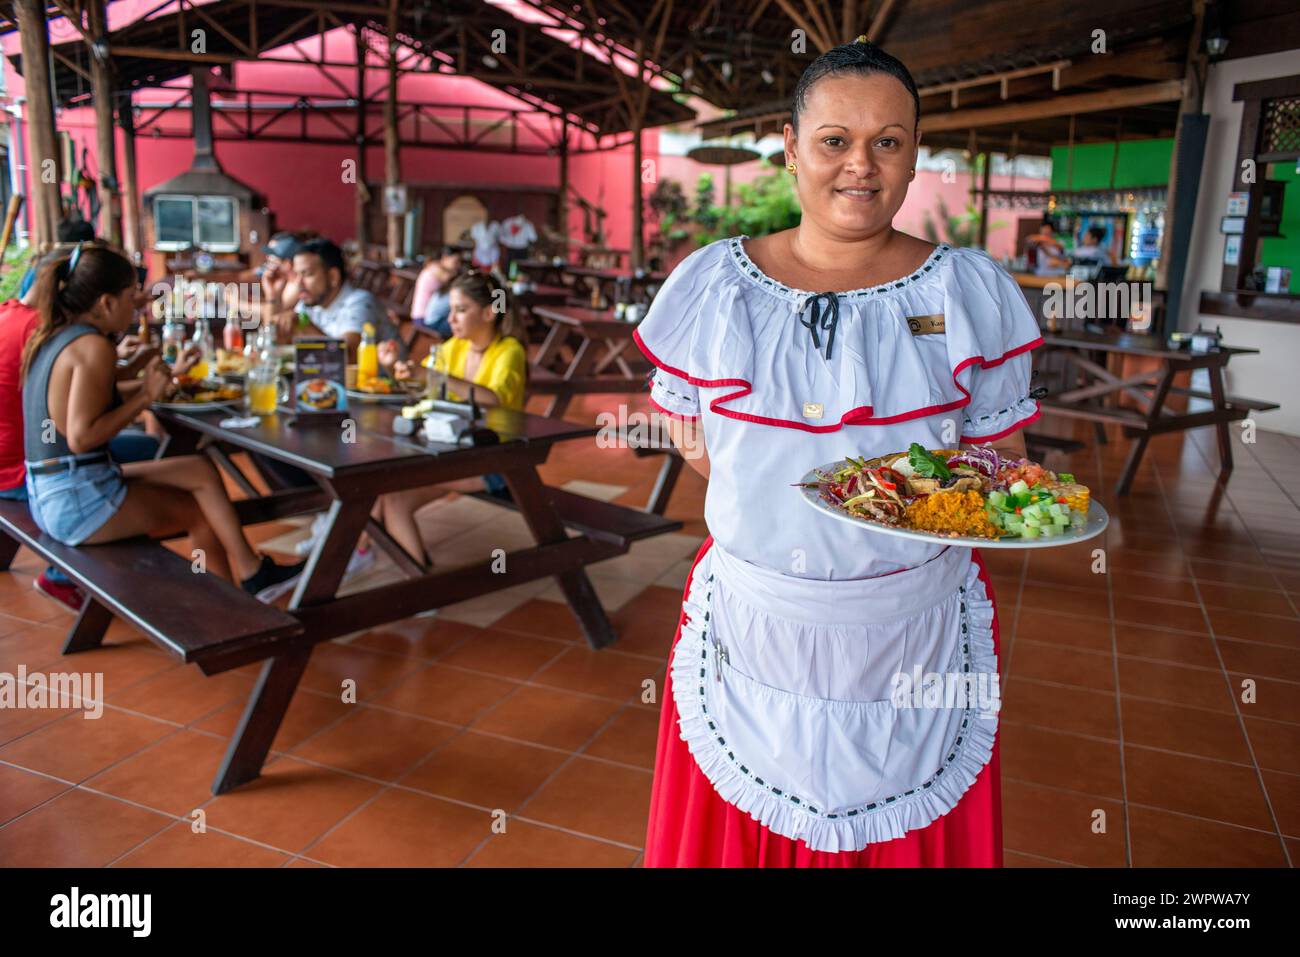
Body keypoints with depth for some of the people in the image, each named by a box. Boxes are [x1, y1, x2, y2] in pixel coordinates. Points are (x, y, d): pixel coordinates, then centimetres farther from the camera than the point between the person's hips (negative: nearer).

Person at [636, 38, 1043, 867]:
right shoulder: (712, 284, -1)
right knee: (740, 828, 14)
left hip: (918, 628, 0)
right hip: (752, 622, 1)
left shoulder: (973, 292, -1)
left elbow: (1000, 450, 5)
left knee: (912, 829, 14)